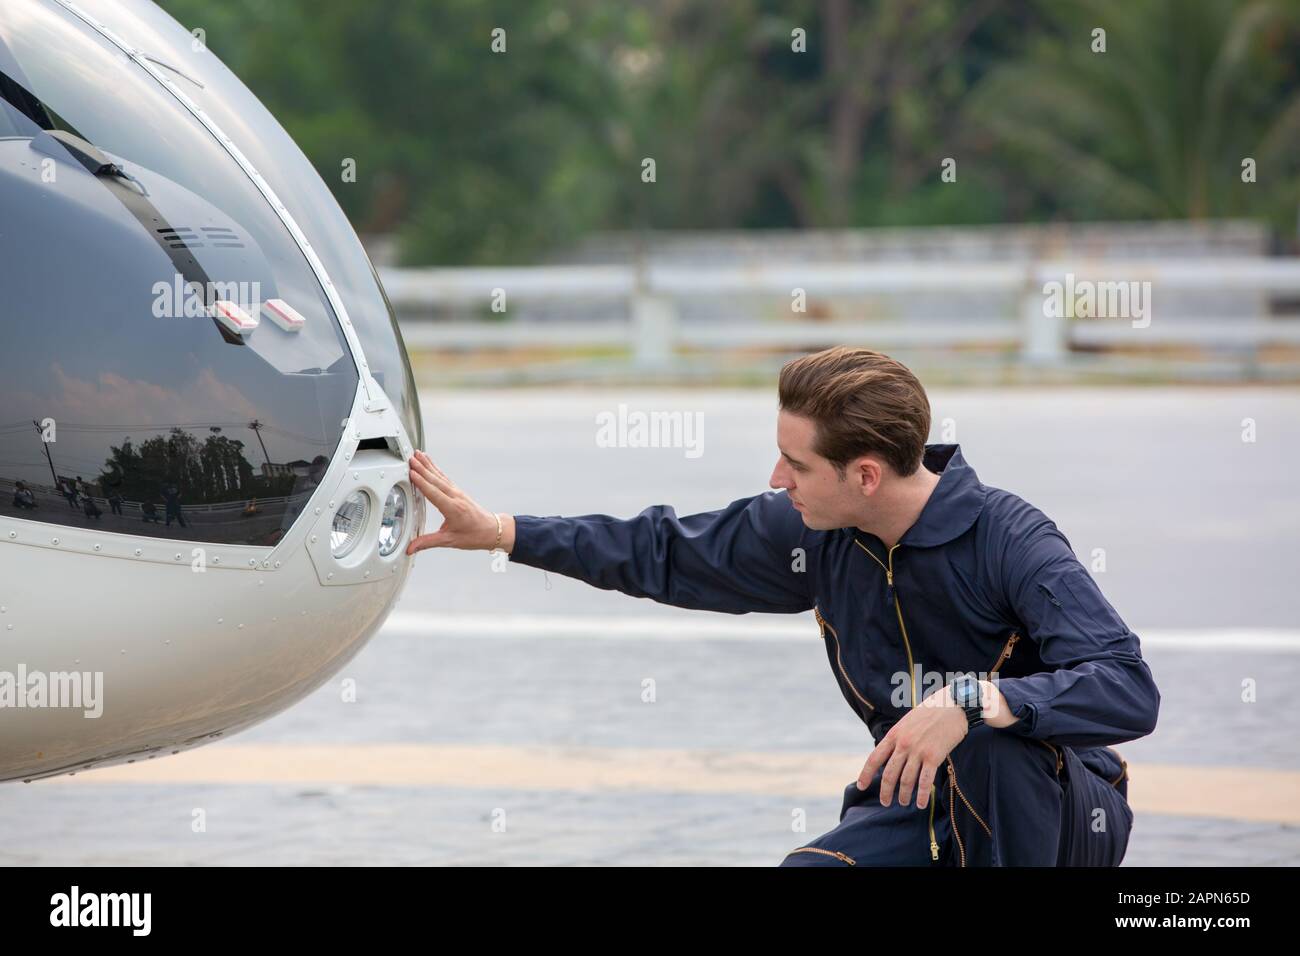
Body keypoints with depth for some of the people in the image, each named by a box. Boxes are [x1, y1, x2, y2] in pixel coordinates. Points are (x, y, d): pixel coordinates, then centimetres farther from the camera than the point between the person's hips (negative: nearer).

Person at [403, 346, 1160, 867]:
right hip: (924, 808, 5)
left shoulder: (1008, 539, -24)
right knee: (813, 866, -25)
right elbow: (669, 555, 10)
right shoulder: (818, 534, -5)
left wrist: (969, 702, -46)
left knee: (988, 738, -38)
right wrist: (501, 532, 7)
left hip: (1073, 816, -4)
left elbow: (1130, 692, -34)